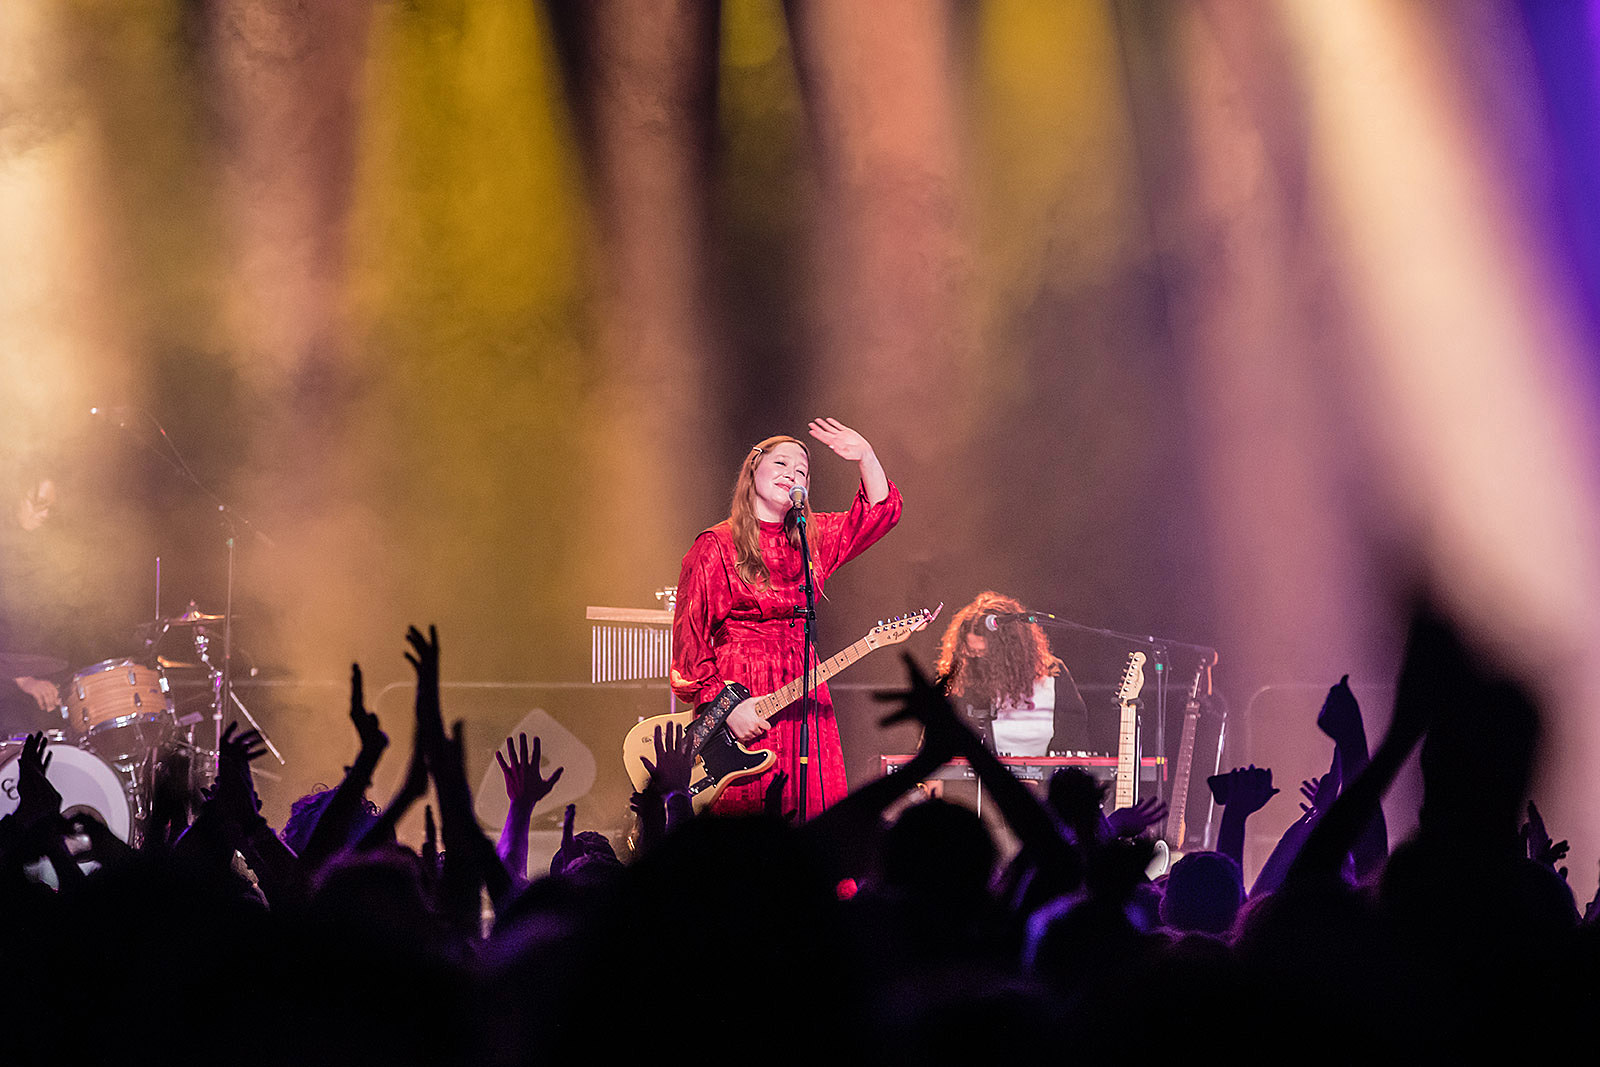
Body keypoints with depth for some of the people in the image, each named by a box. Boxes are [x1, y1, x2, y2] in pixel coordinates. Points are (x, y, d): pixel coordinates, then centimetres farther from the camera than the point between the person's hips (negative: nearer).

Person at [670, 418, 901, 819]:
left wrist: (866, 457, 0)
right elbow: (689, 636, -6)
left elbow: (881, 511, 17)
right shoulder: (716, 546, -3)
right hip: (738, 695, -5)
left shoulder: (812, 538, 13)